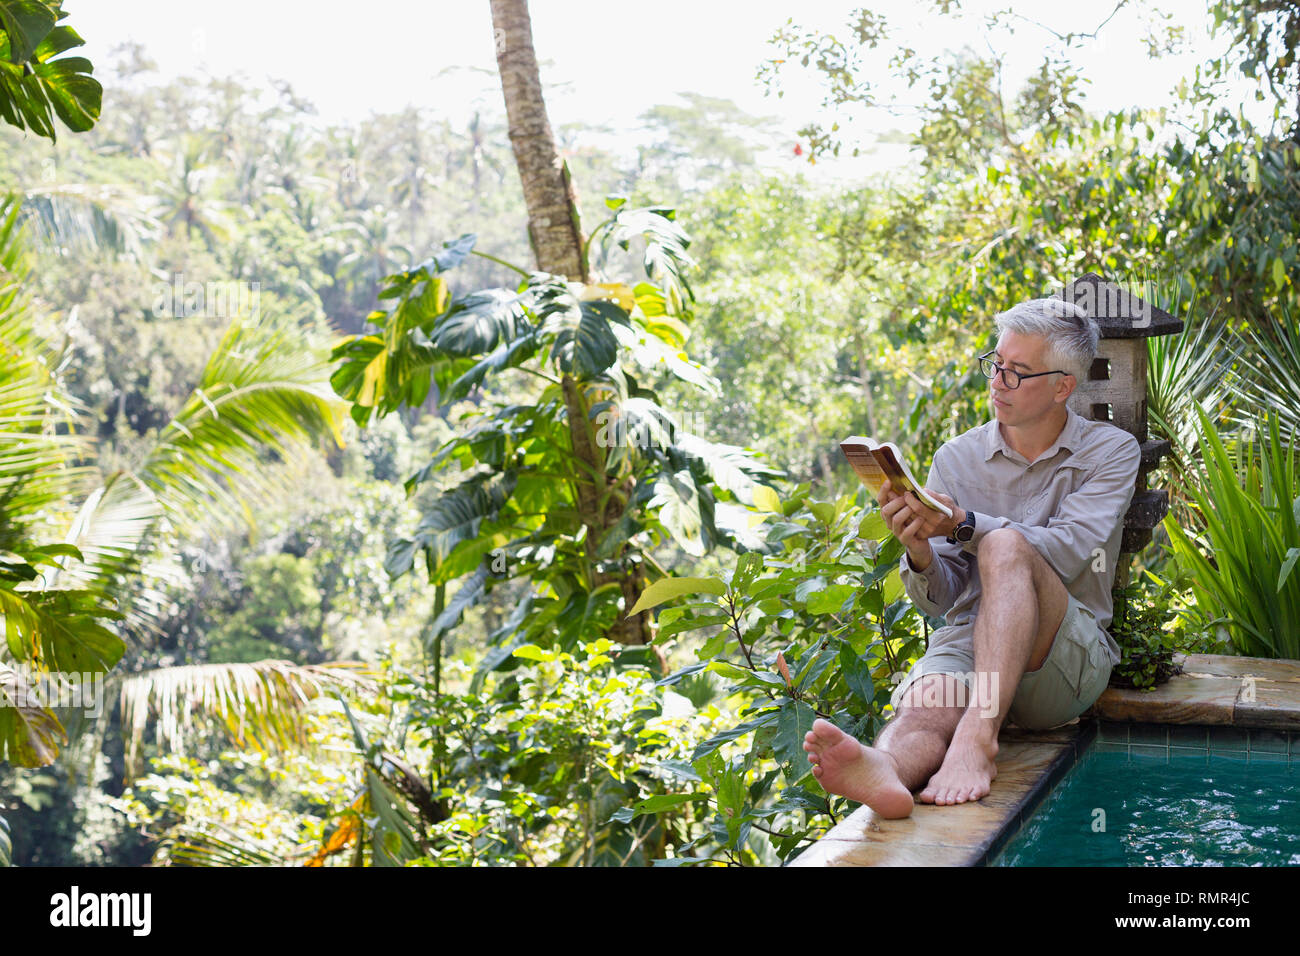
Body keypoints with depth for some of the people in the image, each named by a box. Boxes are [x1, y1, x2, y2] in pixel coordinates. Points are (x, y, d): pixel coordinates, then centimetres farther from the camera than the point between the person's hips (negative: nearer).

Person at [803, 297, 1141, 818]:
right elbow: (938, 598, 6)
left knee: (1005, 546, -31)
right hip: (965, 638, 2)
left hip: (1069, 658, -2)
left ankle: (979, 737, -46)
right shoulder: (956, 458, 11)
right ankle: (885, 769, -70)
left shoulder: (1111, 451, 5)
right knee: (927, 702, -34)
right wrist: (918, 548, -17)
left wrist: (963, 524, -23)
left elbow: (1067, 553, -13)